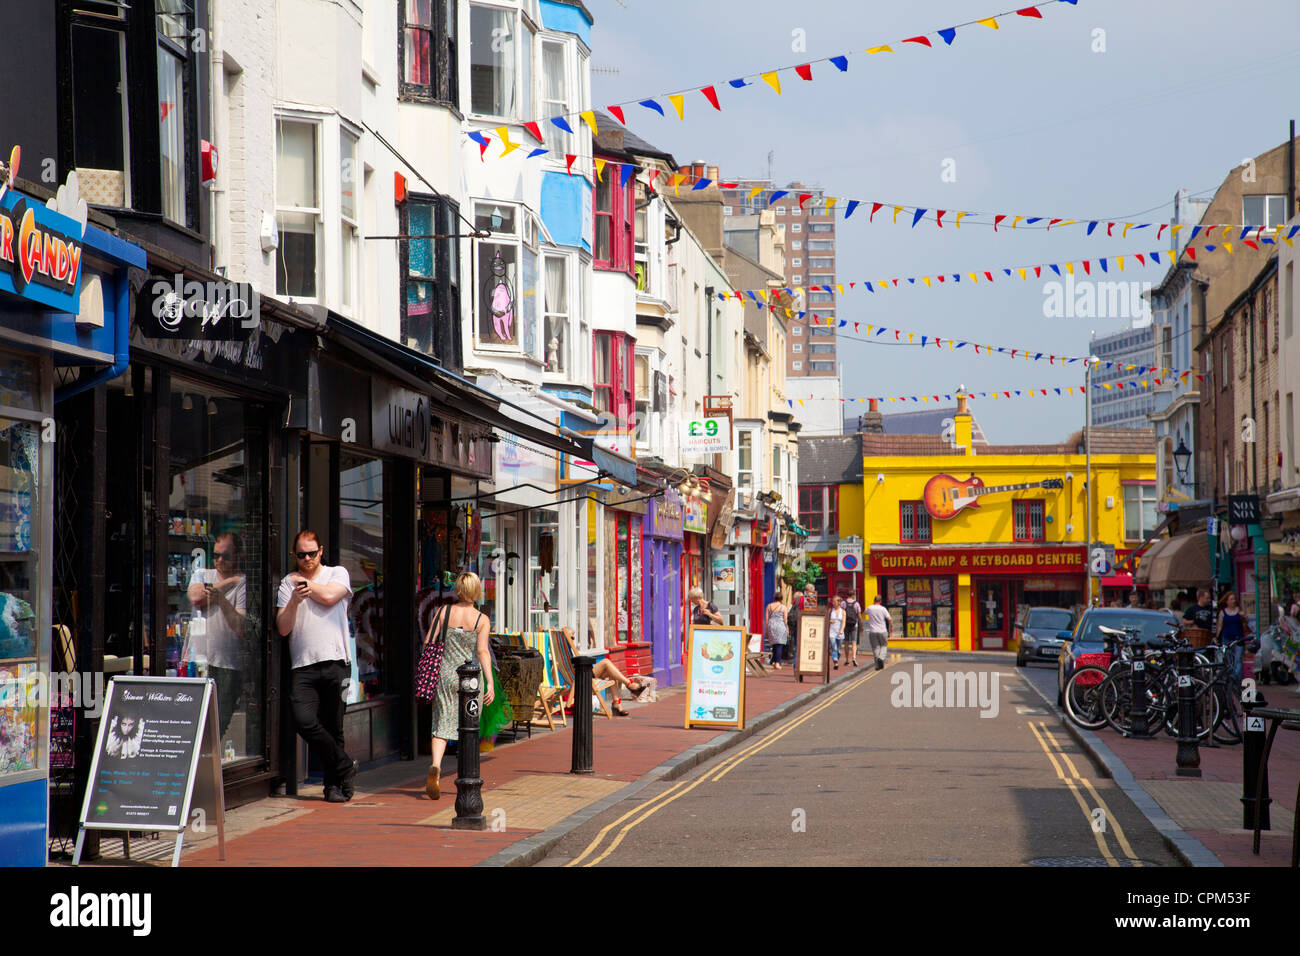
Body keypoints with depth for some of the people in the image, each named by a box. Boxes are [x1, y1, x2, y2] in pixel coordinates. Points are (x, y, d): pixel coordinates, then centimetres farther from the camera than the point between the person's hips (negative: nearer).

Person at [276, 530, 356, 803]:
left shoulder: (338, 574, 12)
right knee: (304, 720, -17)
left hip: (335, 661, -1)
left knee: (333, 727, 0)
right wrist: (295, 599, -12)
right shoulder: (288, 583, 13)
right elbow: (283, 628, 4)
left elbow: (330, 596, -11)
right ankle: (344, 767, -2)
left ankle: (334, 783, 14)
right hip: (303, 665, 1)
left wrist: (303, 582, 3)